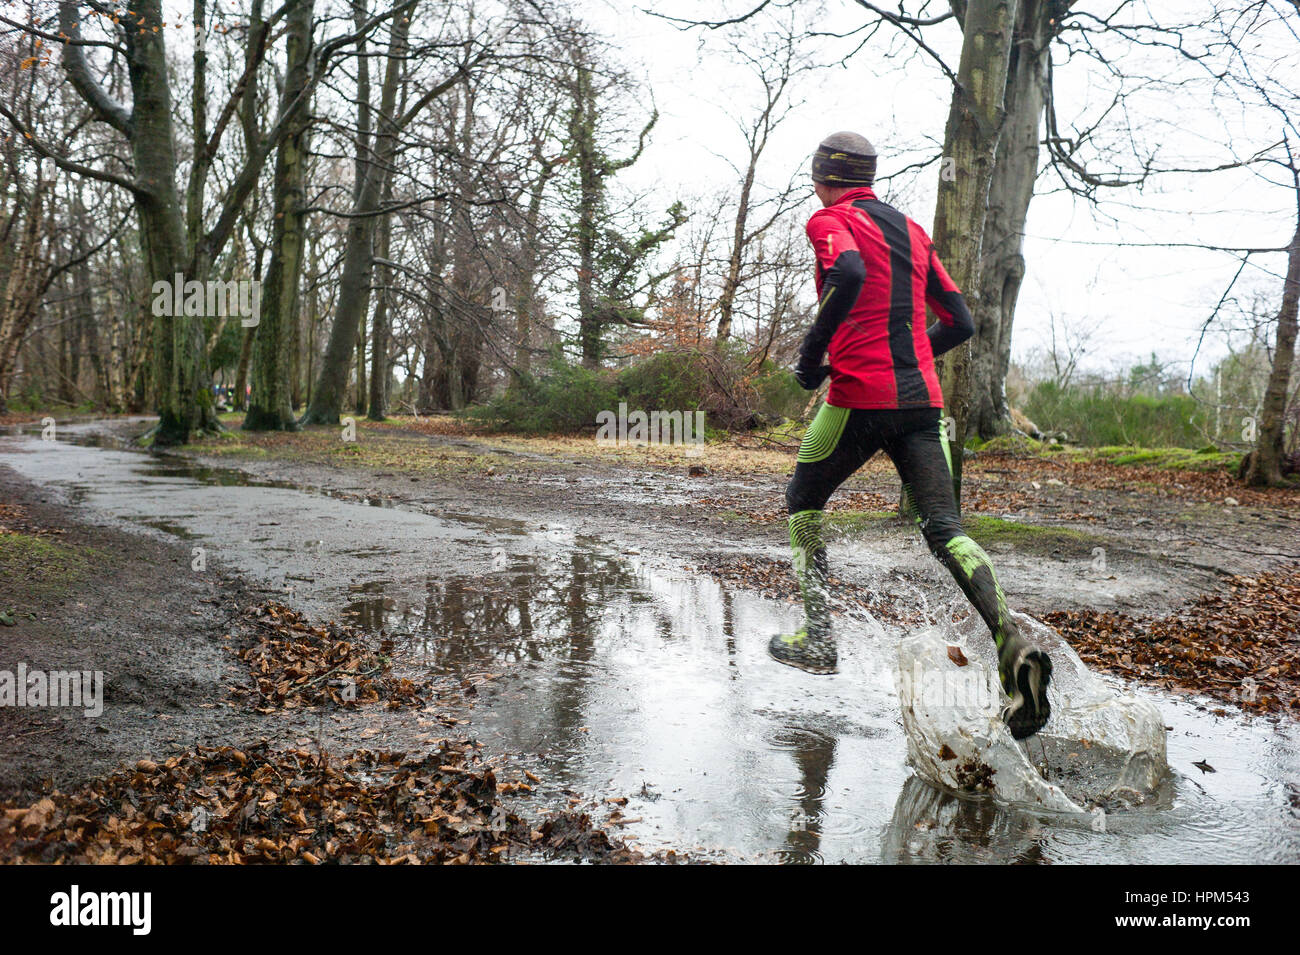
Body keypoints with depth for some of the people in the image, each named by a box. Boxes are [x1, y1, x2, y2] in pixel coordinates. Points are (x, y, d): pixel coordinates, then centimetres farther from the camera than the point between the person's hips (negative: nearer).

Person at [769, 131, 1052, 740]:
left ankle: (817, 640, 15)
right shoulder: (912, 230, 21)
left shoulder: (829, 221, 1)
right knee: (944, 529, 0)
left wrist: (811, 355, -14)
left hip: (860, 397, -5)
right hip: (922, 398, 6)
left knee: (803, 504, 16)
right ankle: (1012, 645, -20)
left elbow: (848, 273, -24)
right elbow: (960, 323, 18)